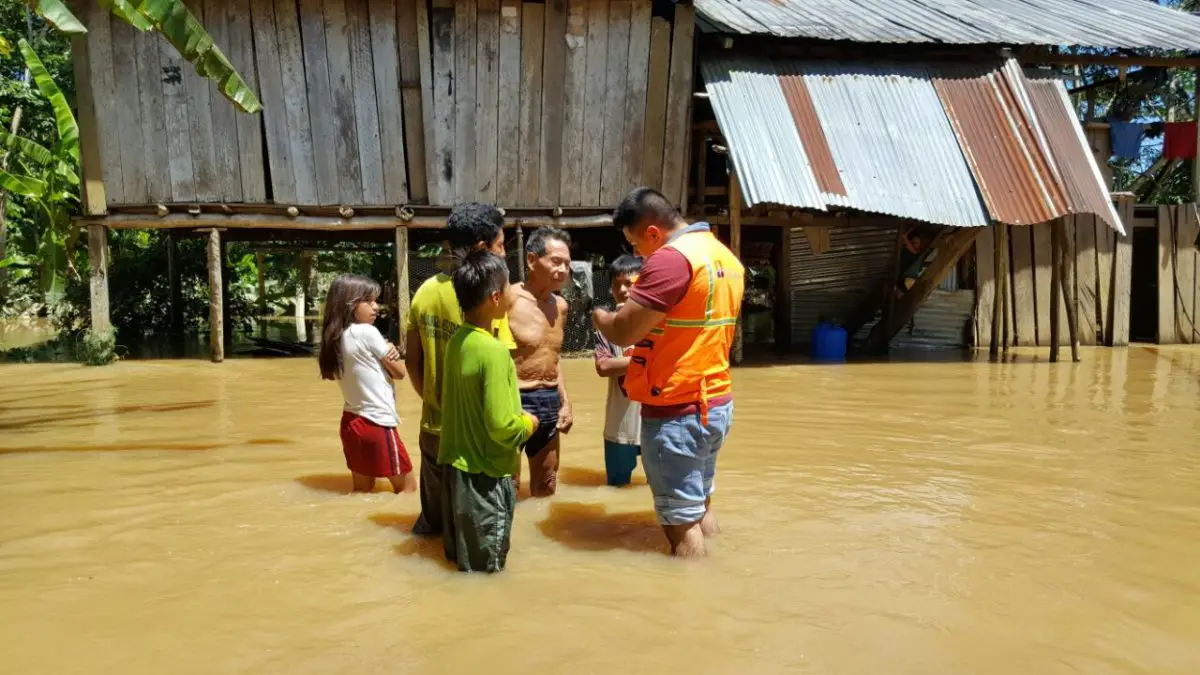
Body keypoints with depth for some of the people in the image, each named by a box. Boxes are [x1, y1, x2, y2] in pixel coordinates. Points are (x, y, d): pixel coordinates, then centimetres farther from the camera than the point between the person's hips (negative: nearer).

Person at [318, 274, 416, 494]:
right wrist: (393, 355, 10)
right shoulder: (367, 332, -17)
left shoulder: (337, 337, 6)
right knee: (408, 488, 5)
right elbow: (399, 373, -8)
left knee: (362, 489, 16)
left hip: (352, 421, 8)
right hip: (378, 423, -8)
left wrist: (388, 355, -7)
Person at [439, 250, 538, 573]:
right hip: (485, 474, -8)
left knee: (459, 562, 20)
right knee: (485, 570, 7)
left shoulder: (457, 340, 2)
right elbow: (502, 427, -23)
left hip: (455, 464, 8)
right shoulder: (494, 351, -21)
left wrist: (516, 418, 14)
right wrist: (528, 423, -4)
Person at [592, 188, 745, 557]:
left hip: (677, 410, -10)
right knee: (700, 506, 21)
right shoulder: (725, 257, 11)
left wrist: (600, 317, 0)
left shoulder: (671, 258, -19)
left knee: (680, 520, 0)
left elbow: (623, 332, -21)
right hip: (716, 401, 10)